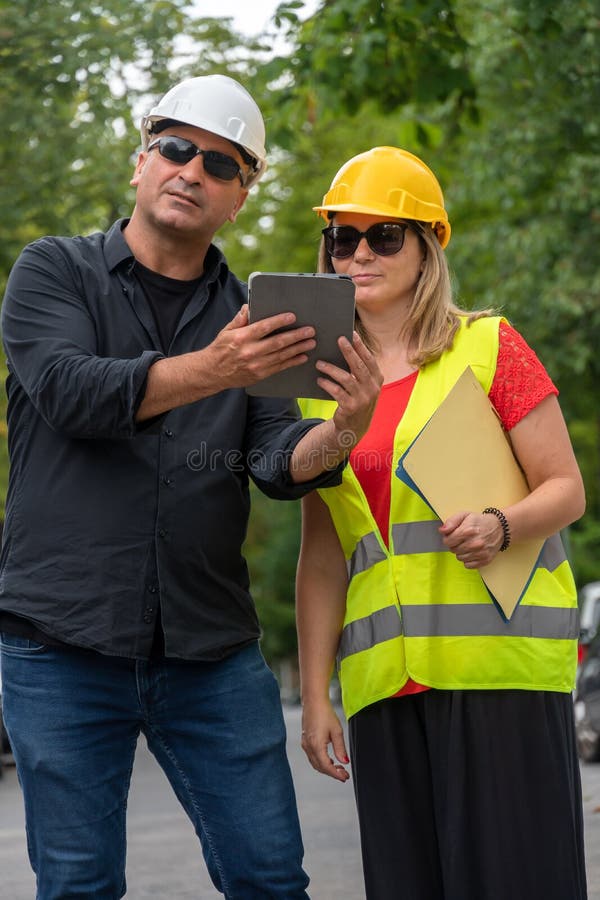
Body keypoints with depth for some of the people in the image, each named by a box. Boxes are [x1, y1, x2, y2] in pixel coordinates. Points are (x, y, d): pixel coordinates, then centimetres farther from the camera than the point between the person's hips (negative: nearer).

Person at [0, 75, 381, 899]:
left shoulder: (249, 316, 12)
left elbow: (278, 461, -1)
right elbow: (71, 391, -14)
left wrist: (342, 433, -24)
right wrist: (211, 371, -28)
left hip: (211, 650, 3)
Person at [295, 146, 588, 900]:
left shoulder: (489, 346, 2)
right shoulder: (319, 384, 14)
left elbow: (566, 490, 1)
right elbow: (321, 555, 14)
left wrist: (501, 526, -20)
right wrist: (314, 692, 8)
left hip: (498, 666, -4)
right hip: (386, 682, 4)